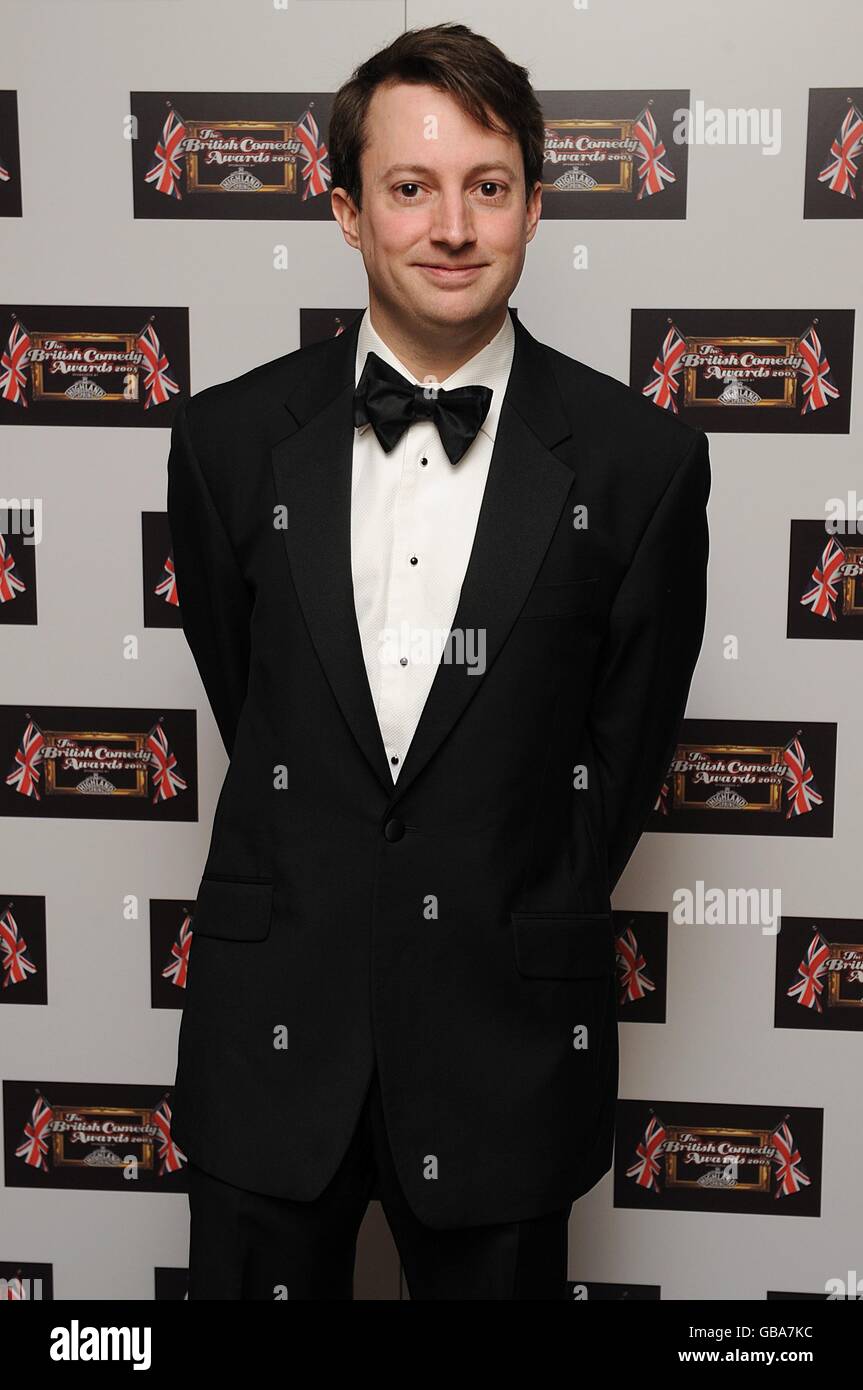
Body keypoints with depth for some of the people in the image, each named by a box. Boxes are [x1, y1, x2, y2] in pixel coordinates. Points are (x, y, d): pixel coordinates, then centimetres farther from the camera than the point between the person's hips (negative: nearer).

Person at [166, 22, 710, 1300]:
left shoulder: (641, 459, -8)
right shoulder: (230, 439, -3)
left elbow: (624, 752, -1)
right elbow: (241, 696, 7)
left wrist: (525, 939, 5)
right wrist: (314, 883, 9)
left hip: (506, 1041, -1)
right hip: (275, 1038, 2)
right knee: (258, 1281, 19)